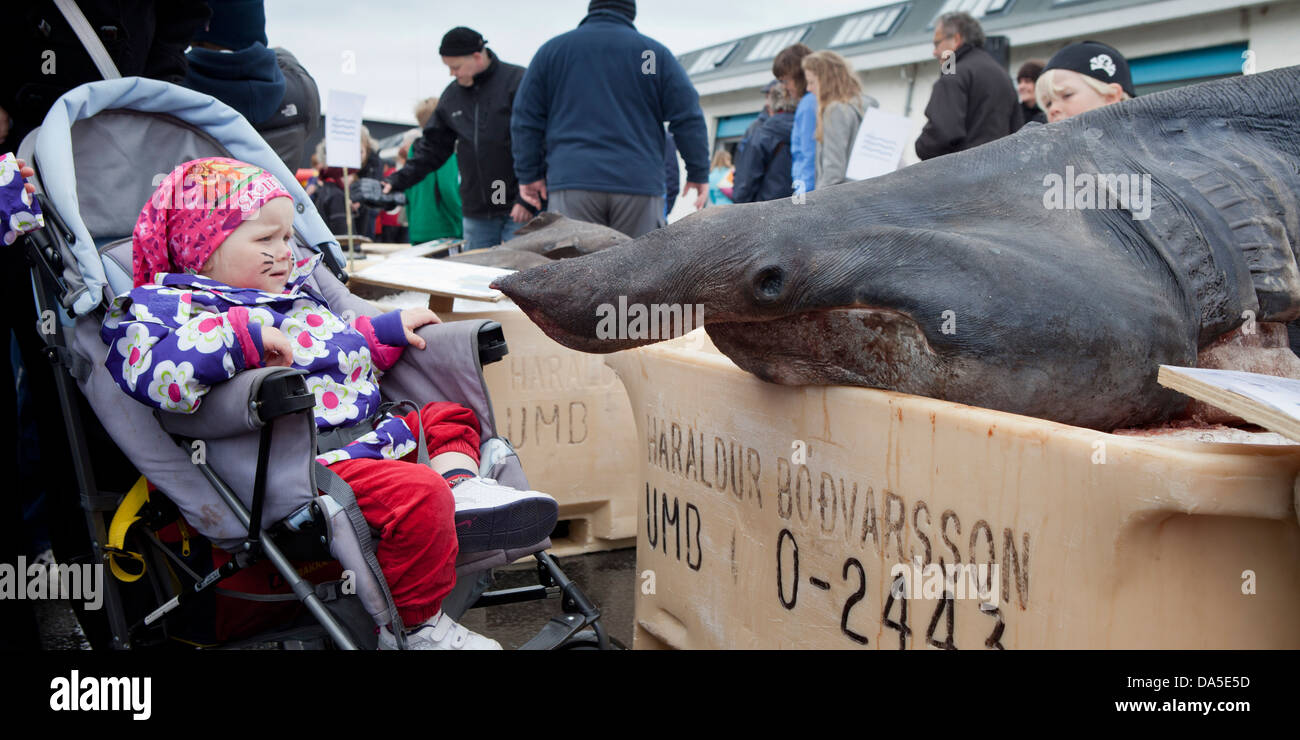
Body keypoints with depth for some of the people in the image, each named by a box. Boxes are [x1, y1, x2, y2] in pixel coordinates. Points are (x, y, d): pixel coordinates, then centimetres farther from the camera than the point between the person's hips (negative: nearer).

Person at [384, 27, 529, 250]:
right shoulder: (452, 95, 13)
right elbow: (433, 147, 17)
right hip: (477, 212, 6)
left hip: (518, 208, -6)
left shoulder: (518, 82, -6)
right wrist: (398, 180, 5)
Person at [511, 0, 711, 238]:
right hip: (639, 183, 0)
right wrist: (698, 173, 12)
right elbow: (688, 119, 6)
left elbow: (525, 119, 12)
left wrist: (529, 174, 17)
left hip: (571, 183, 0)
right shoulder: (655, 52, 11)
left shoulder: (552, 49, 14)